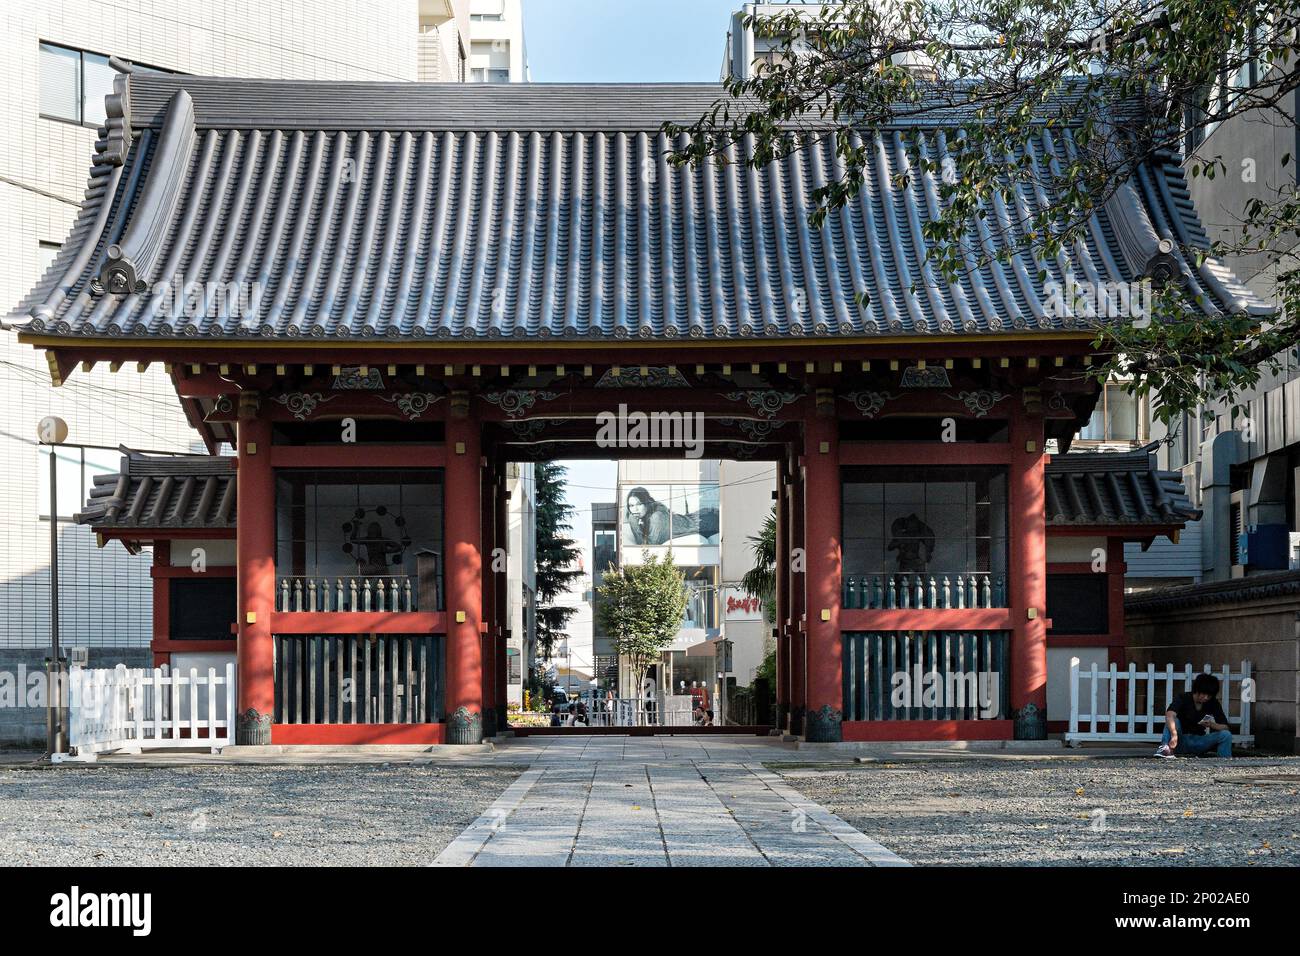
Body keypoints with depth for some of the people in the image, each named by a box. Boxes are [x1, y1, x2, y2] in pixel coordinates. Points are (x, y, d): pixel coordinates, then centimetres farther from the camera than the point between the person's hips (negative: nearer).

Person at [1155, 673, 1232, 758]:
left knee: (1226, 735, -19)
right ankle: (1164, 747, -50)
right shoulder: (1183, 698, -12)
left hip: (1199, 742, 3)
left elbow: (1225, 727, -2)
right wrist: (1174, 735, -50)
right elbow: (1169, 715, -32)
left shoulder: (1213, 703, 0)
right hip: (1181, 741, -3)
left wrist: (1212, 725, -24)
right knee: (1172, 721, -31)